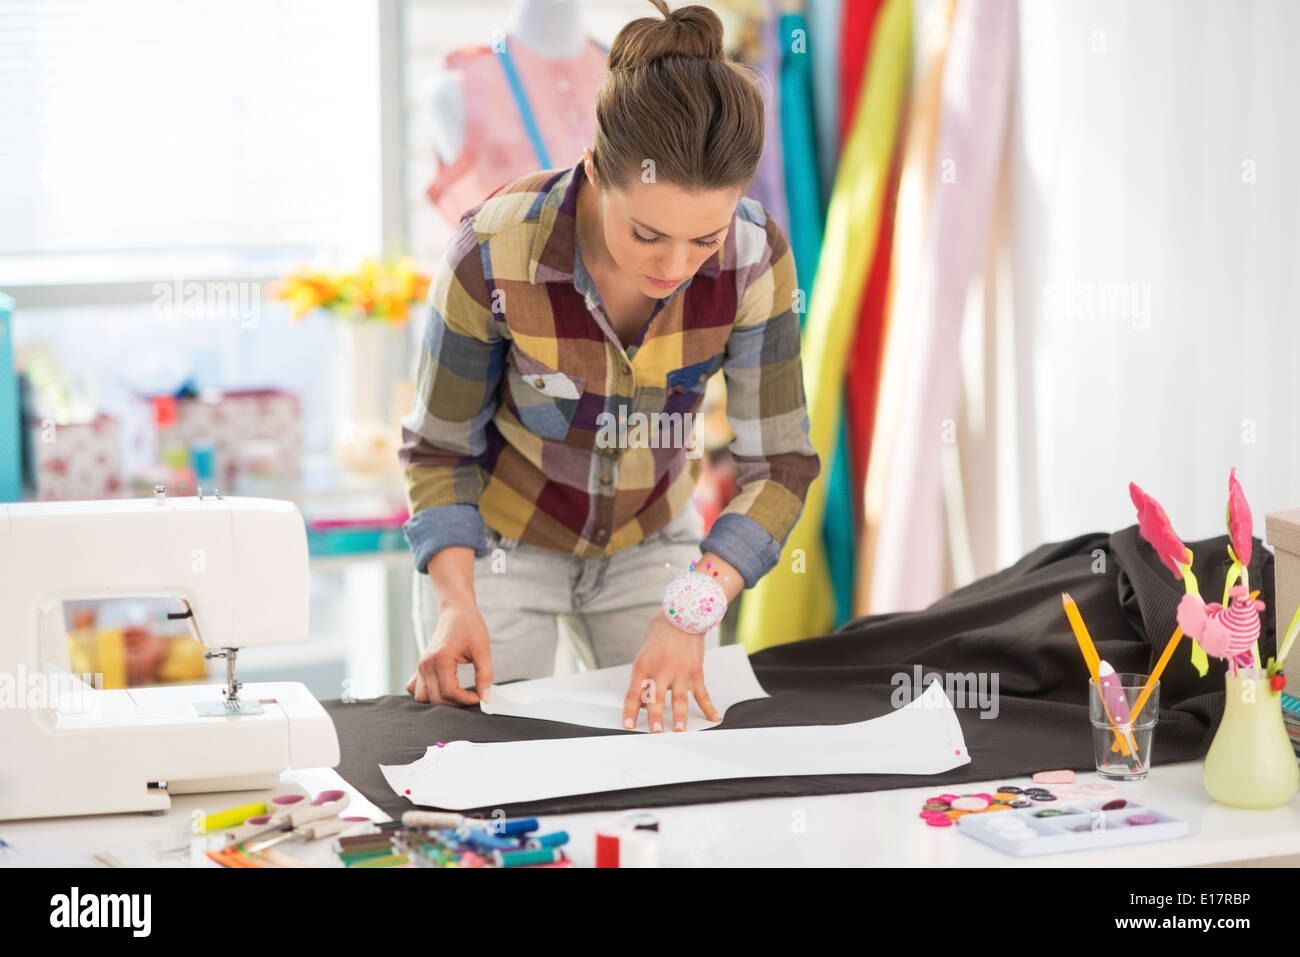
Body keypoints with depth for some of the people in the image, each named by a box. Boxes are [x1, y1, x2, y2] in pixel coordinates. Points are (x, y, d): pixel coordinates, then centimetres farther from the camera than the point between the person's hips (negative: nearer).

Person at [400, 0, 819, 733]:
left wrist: (691, 610, -34)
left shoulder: (754, 258, -26)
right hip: (503, 536, -2)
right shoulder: (495, 252, -32)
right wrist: (456, 603, -32)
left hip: (651, 536, 2)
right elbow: (441, 448, -17)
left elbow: (780, 464, -20)